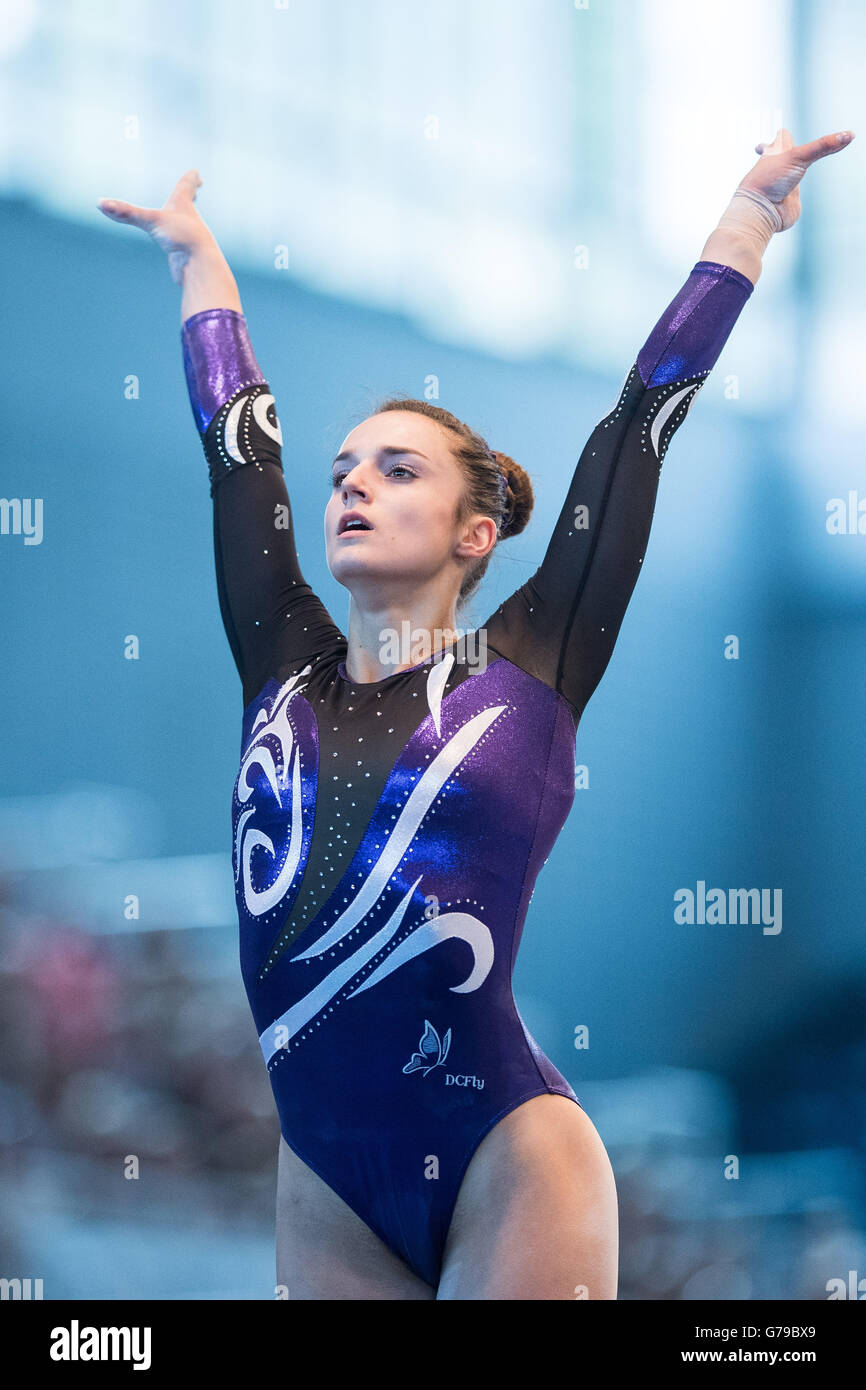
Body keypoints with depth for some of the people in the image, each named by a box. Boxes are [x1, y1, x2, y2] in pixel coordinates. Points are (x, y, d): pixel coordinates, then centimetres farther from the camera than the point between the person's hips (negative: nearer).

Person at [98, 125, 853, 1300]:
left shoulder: (525, 668, 2)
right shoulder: (286, 671, 9)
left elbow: (642, 423, 6)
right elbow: (237, 432, 18)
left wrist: (751, 214, 10)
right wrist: (195, 251, 28)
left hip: (505, 1169, -3)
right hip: (326, 1186, 3)